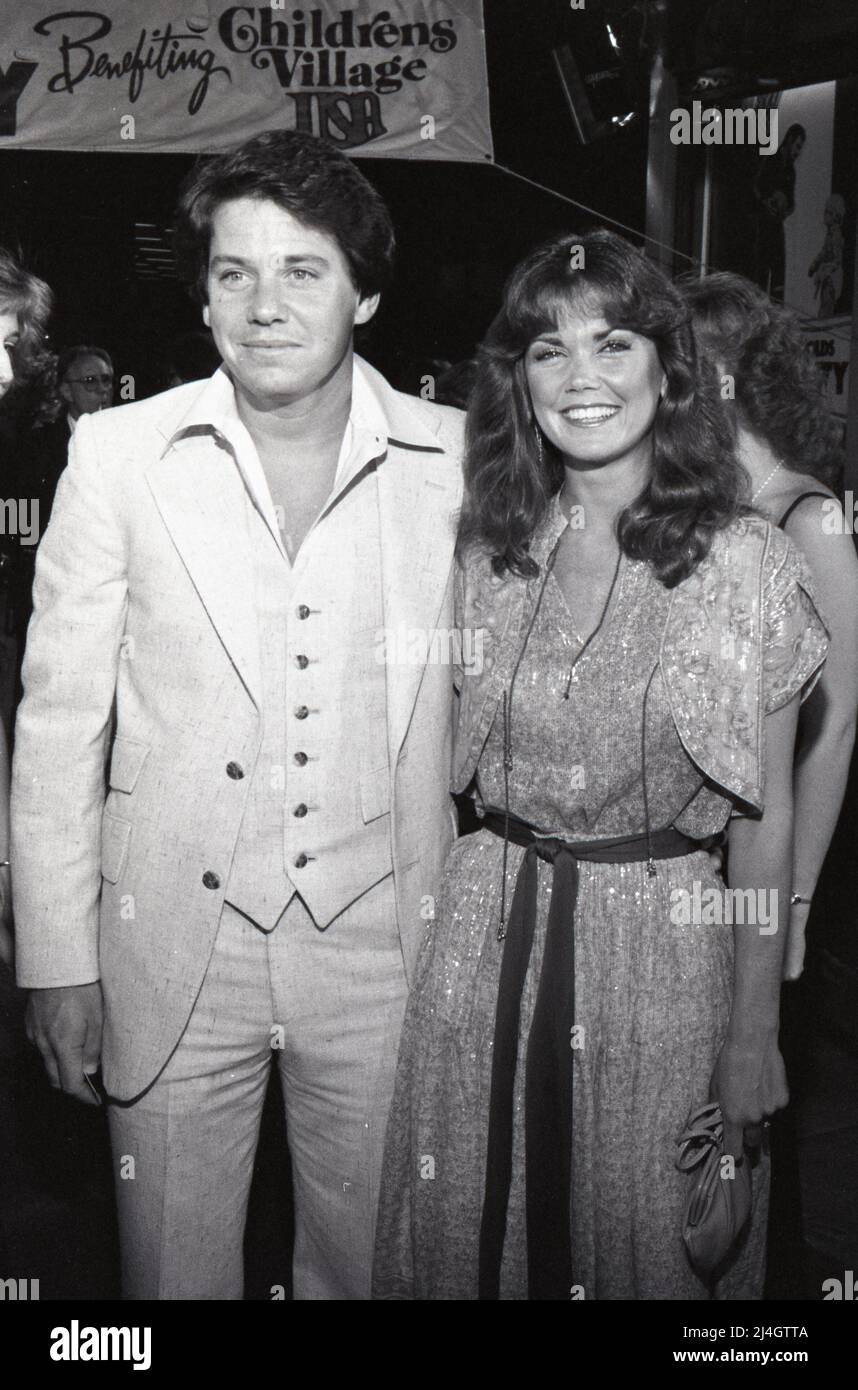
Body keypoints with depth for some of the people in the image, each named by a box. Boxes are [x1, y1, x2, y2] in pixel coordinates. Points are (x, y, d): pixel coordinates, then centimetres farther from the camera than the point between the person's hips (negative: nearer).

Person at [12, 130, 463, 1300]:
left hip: (378, 940, 1)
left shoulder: (452, 459, -3)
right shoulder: (120, 454, -4)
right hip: (174, 941, 0)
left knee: (368, 1263, 18)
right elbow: (59, 719, -1)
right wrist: (58, 959, -3)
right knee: (174, 1269, 15)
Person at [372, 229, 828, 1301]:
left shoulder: (747, 563, -8)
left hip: (662, 948, -3)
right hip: (484, 938, 4)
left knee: (645, 1247, 13)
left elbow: (764, 817, -6)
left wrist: (753, 1038, -5)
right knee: (466, 1237, 17)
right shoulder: (487, 556, 2)